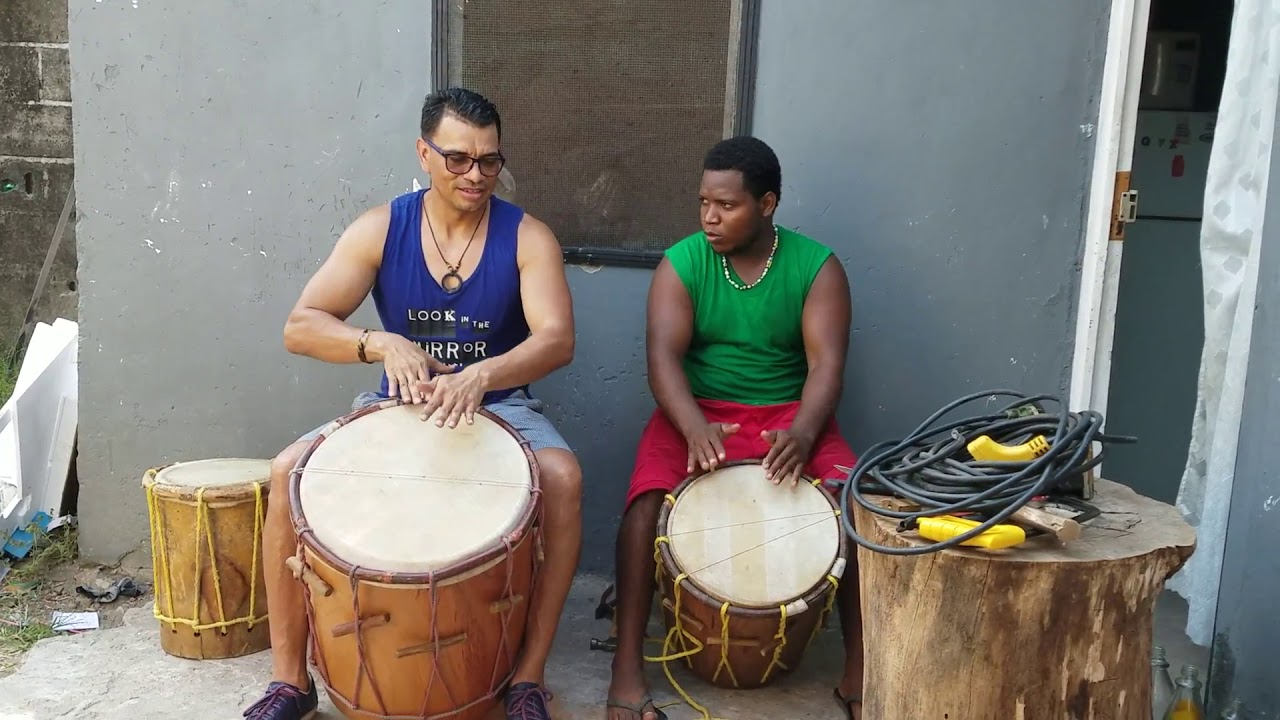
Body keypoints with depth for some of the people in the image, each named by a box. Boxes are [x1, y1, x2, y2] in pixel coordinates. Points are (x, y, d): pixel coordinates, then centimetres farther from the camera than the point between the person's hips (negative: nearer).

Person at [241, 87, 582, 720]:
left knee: (562, 478, -32)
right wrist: (380, 344, -30)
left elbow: (557, 340, -23)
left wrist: (481, 375, -42)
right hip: (398, 403, 2)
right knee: (289, 471, -20)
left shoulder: (527, 237, -9)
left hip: (499, 406, -1)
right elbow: (300, 327, -10)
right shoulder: (380, 229, -5)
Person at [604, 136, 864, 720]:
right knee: (647, 502, -28)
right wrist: (694, 427, -35)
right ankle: (627, 669, -17)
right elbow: (663, 356, -15)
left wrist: (803, 432, -33)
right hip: (697, 413, 0)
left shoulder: (817, 267, -4)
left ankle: (859, 672, -8)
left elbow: (826, 362, -13)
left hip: (788, 416, 1)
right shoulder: (680, 264, -4)